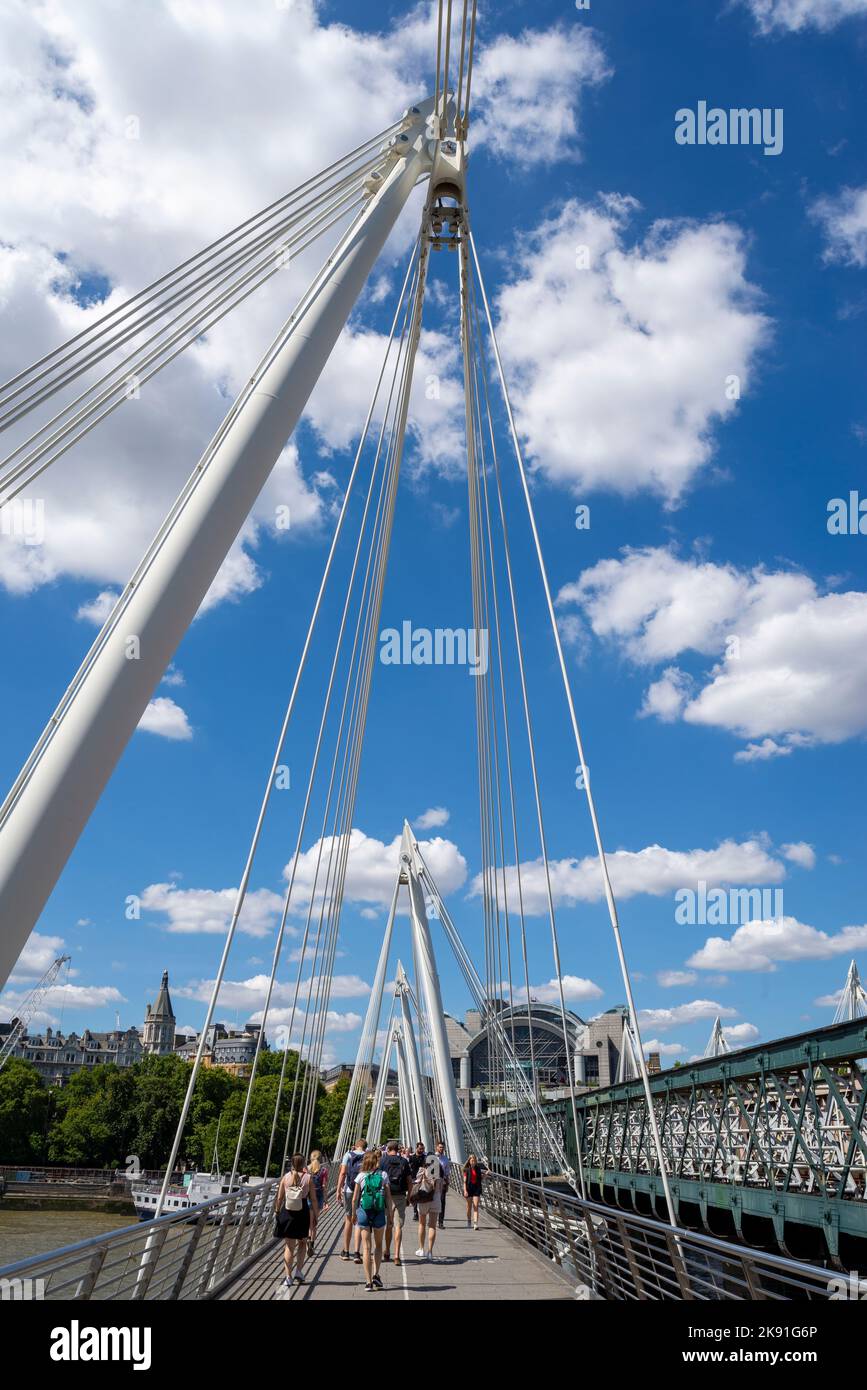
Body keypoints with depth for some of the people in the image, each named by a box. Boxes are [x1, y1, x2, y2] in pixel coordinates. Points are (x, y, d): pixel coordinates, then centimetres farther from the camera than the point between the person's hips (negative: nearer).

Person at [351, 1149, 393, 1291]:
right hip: (379, 1213, 1)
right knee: (378, 1245, 21)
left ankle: (368, 1281, 6)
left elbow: (355, 1199, -1)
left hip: (364, 1212, 0)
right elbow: (388, 1197, -1)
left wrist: (354, 1214, 11)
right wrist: (389, 1213, 8)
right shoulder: (383, 1175, 0)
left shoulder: (361, 1176, -2)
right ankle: (376, 1275, 11)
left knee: (367, 1247, 7)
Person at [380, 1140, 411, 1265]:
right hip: (401, 1196, 0)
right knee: (398, 1226, 2)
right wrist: (409, 1195, 13)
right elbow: (409, 1180, 4)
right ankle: (397, 1255, -5)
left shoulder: (384, 1160, -2)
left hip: (388, 1196, 0)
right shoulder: (404, 1161, 3)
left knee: (388, 1225, 15)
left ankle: (387, 1253, 26)